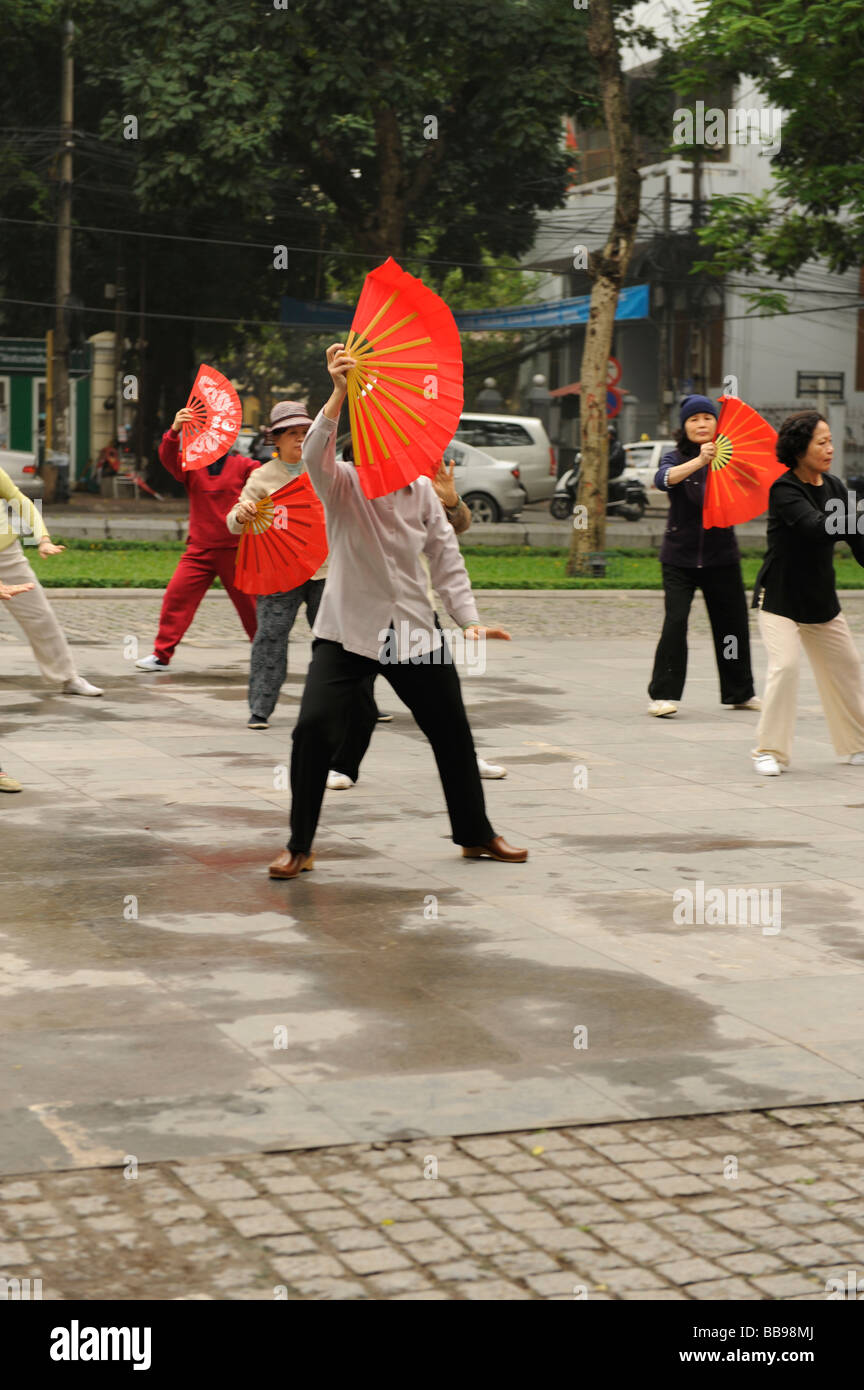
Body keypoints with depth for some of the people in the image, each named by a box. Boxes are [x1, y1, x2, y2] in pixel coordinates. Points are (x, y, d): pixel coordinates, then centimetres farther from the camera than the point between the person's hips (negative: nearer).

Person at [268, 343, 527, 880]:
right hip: (348, 632, -4)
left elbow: (446, 555, 5)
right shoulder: (342, 485, -8)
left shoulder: (422, 490, 2)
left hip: (415, 631, 4)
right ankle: (300, 847, -2)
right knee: (315, 729, -17)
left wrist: (470, 618, -5)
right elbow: (315, 455, -31)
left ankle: (476, 833, 33)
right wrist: (339, 393, -45)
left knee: (453, 732, 12)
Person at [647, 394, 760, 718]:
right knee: (675, 621, -14)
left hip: (721, 557, 2)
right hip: (679, 558, -2)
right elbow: (663, 479, -24)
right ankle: (663, 694, -6)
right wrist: (699, 462, -39)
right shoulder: (676, 458, -2)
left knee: (732, 623, 9)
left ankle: (740, 693, 25)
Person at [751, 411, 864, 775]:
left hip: (822, 601, 7)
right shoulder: (783, 491, -20)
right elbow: (817, 528, -36)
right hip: (779, 598, -7)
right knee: (785, 666, -20)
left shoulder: (834, 487, 1)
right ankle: (769, 751, -6)